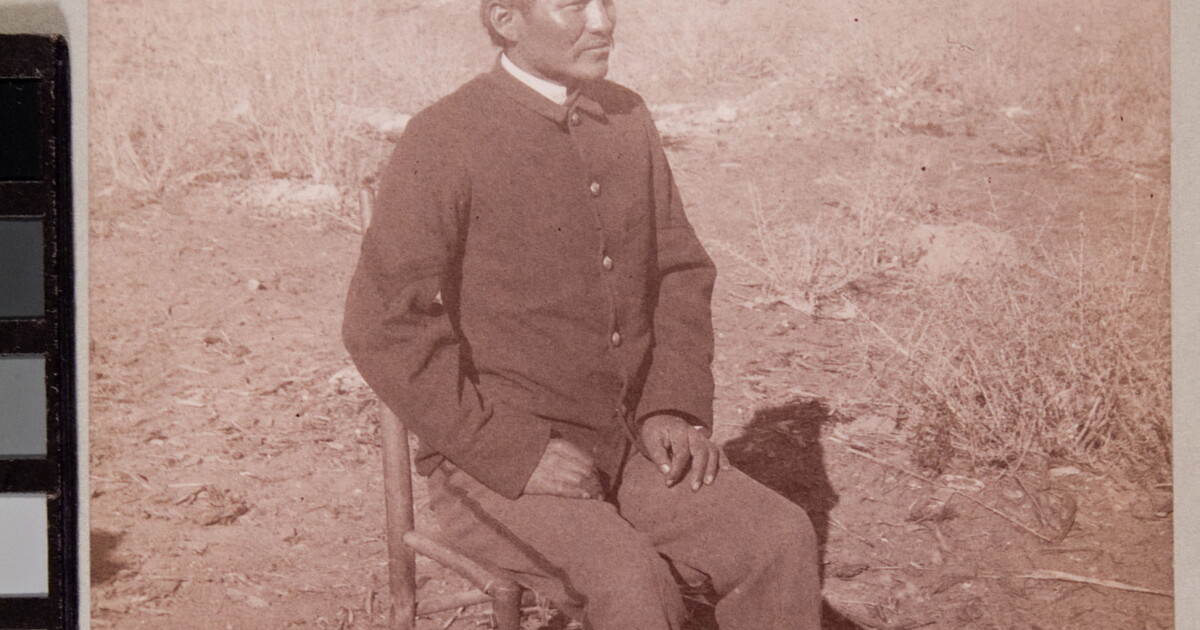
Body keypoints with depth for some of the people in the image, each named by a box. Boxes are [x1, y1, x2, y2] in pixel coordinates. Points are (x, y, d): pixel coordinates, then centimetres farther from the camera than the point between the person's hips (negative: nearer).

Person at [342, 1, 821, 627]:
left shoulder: (625, 118, 6)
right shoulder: (441, 141, -14)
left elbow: (679, 273, 14)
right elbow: (386, 328, -17)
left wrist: (673, 410, -1)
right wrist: (518, 456, -20)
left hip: (624, 445, 6)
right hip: (493, 469, -6)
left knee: (781, 541, -16)